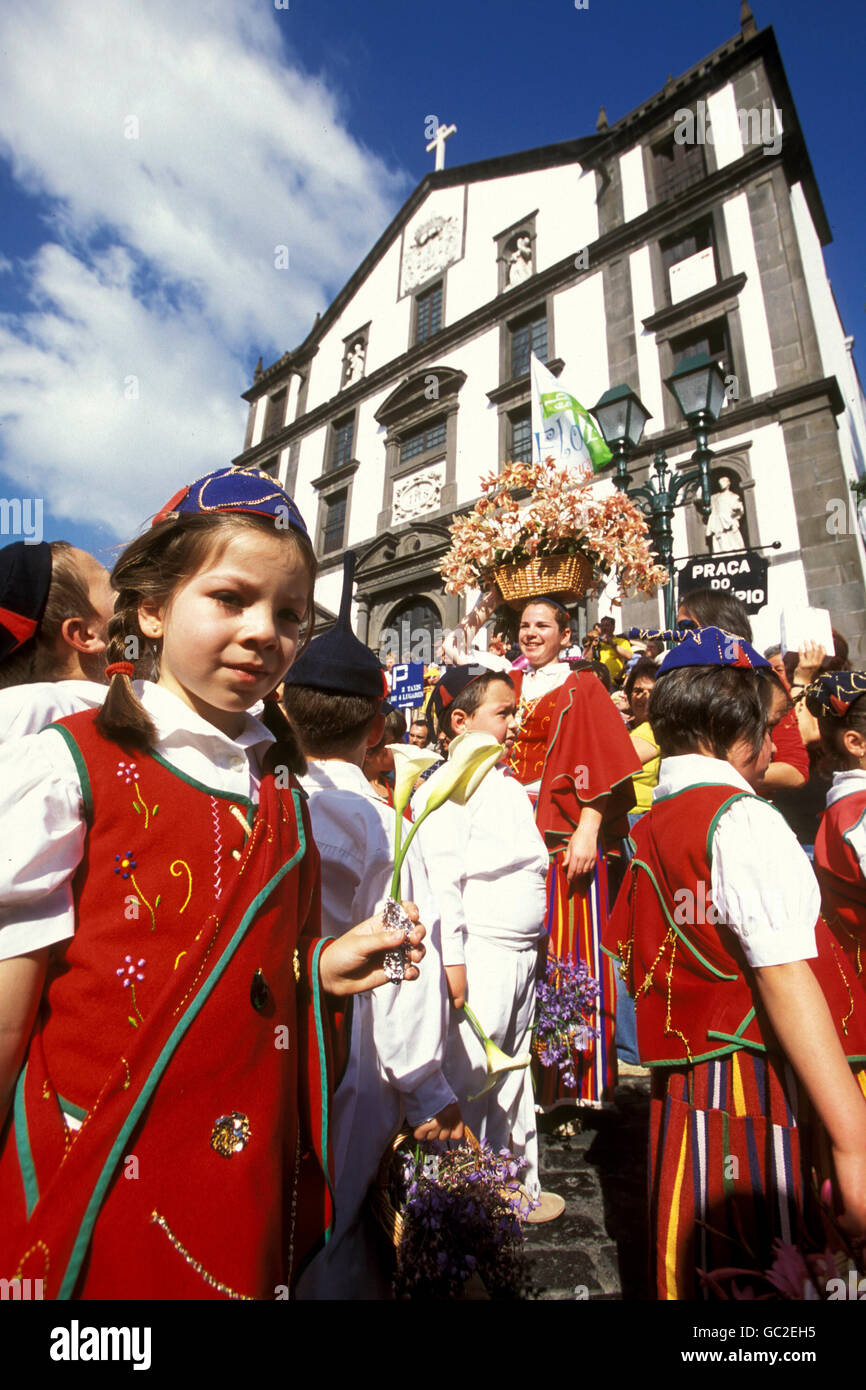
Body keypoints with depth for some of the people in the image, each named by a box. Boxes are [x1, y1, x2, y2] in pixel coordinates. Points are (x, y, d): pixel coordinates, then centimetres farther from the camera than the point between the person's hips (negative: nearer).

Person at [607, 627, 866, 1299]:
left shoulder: (647, 830, 8)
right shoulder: (744, 818, -16)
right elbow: (784, 976, -22)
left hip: (682, 1088, 8)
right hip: (766, 1091, -8)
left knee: (698, 1265, 20)